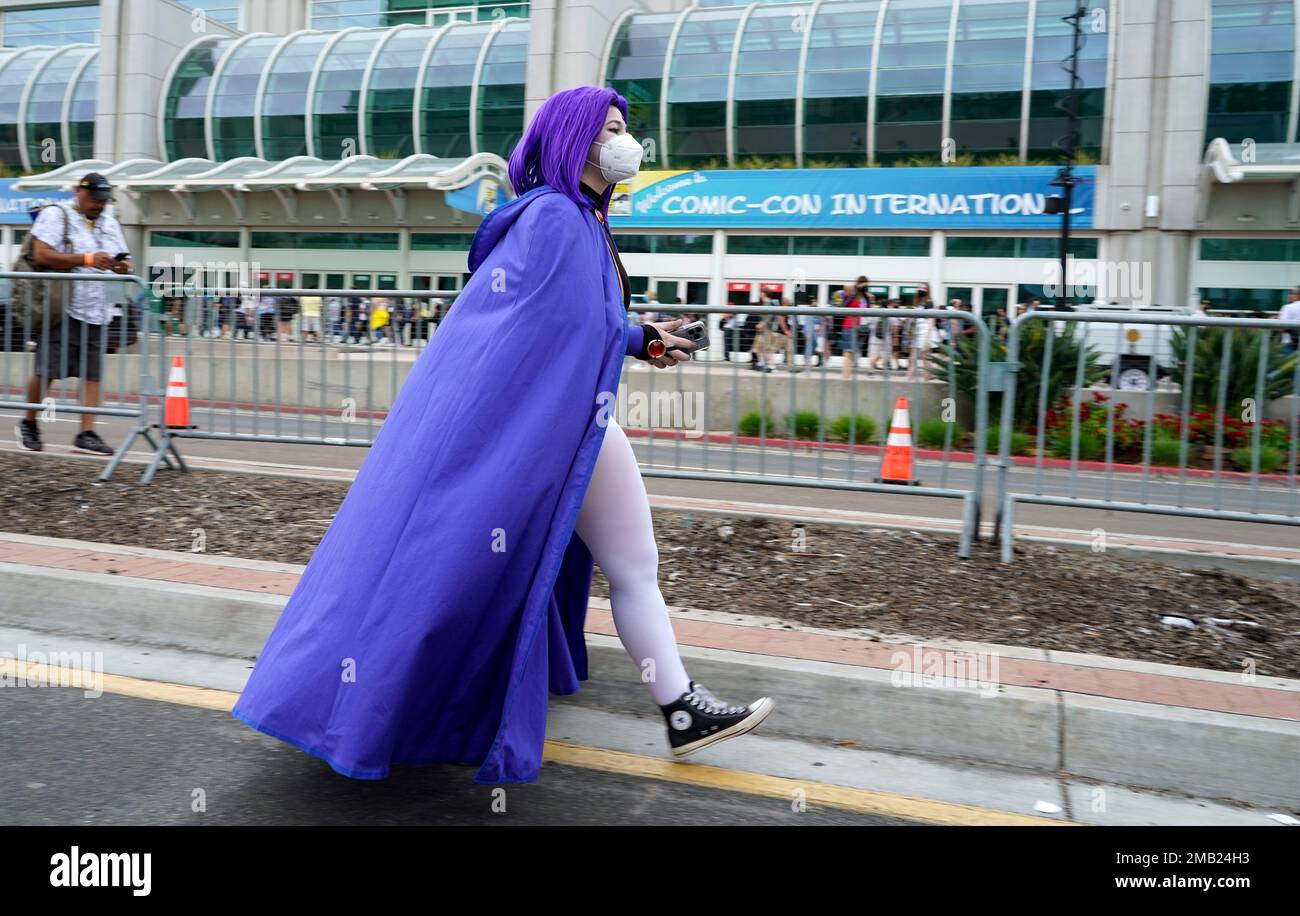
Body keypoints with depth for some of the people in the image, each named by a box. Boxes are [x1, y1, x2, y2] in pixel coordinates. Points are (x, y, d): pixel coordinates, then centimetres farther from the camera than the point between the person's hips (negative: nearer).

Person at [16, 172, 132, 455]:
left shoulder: (110, 223, 19)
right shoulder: (56, 214, -2)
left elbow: (124, 259, 25)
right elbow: (41, 256, -13)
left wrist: (123, 267, 0)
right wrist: (87, 259, -18)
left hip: (97, 312, 6)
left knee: (92, 374, -1)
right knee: (46, 370, -2)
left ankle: (87, 433, 0)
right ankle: (28, 423, 19)